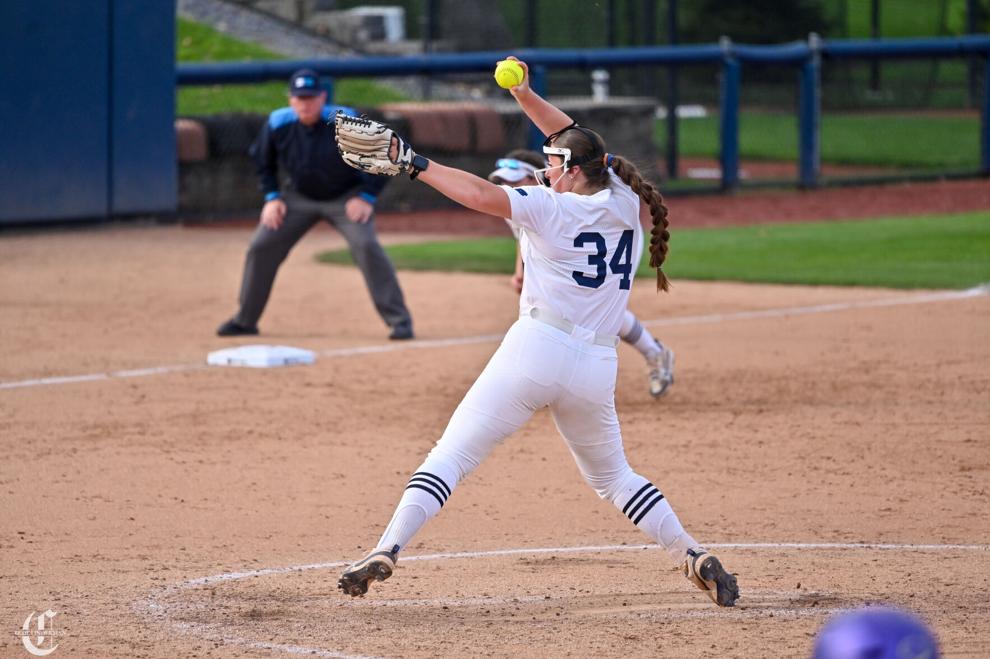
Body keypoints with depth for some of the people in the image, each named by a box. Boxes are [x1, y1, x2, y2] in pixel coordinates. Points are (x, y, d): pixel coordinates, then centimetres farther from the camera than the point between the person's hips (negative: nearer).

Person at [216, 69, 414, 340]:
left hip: (346, 196, -4)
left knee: (366, 246, -24)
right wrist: (271, 196, -4)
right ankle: (245, 320, 14)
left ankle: (399, 320, -17)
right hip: (300, 197, 4)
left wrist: (367, 197, -22)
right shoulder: (278, 124, -17)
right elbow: (263, 161, 5)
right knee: (261, 247, -2)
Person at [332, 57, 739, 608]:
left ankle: (387, 551, -17)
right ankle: (694, 557, 12)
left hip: (536, 349, -5)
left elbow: (484, 195, -18)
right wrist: (525, 95, 20)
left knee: (451, 456, -4)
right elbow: (578, 143, 24)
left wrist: (412, 163, -13)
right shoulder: (625, 202, 12)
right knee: (615, 477, 24)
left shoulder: (552, 207, -4)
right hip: (597, 367, 5)